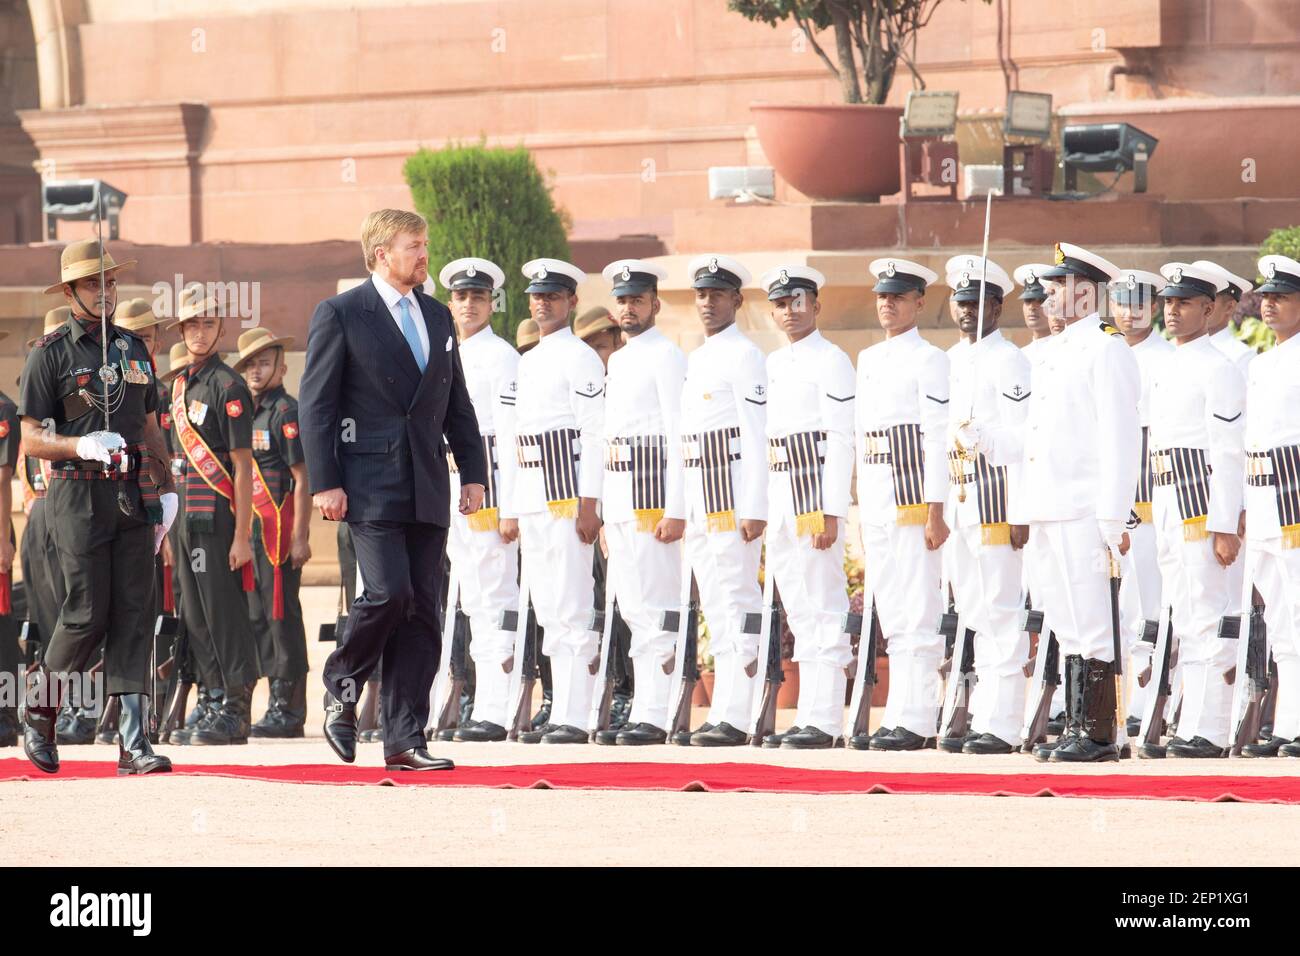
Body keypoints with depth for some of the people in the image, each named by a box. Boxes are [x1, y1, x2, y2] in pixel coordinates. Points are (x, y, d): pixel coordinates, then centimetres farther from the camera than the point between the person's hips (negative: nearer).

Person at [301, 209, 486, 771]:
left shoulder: (437, 317, 17)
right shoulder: (341, 315, -1)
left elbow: (457, 403, 21)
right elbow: (316, 404, -5)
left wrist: (473, 472, 12)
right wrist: (324, 482, -12)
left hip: (427, 488, 6)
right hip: (370, 483, -6)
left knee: (422, 611, 1)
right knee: (389, 592, -18)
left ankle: (405, 739, 3)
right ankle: (342, 690, 7)